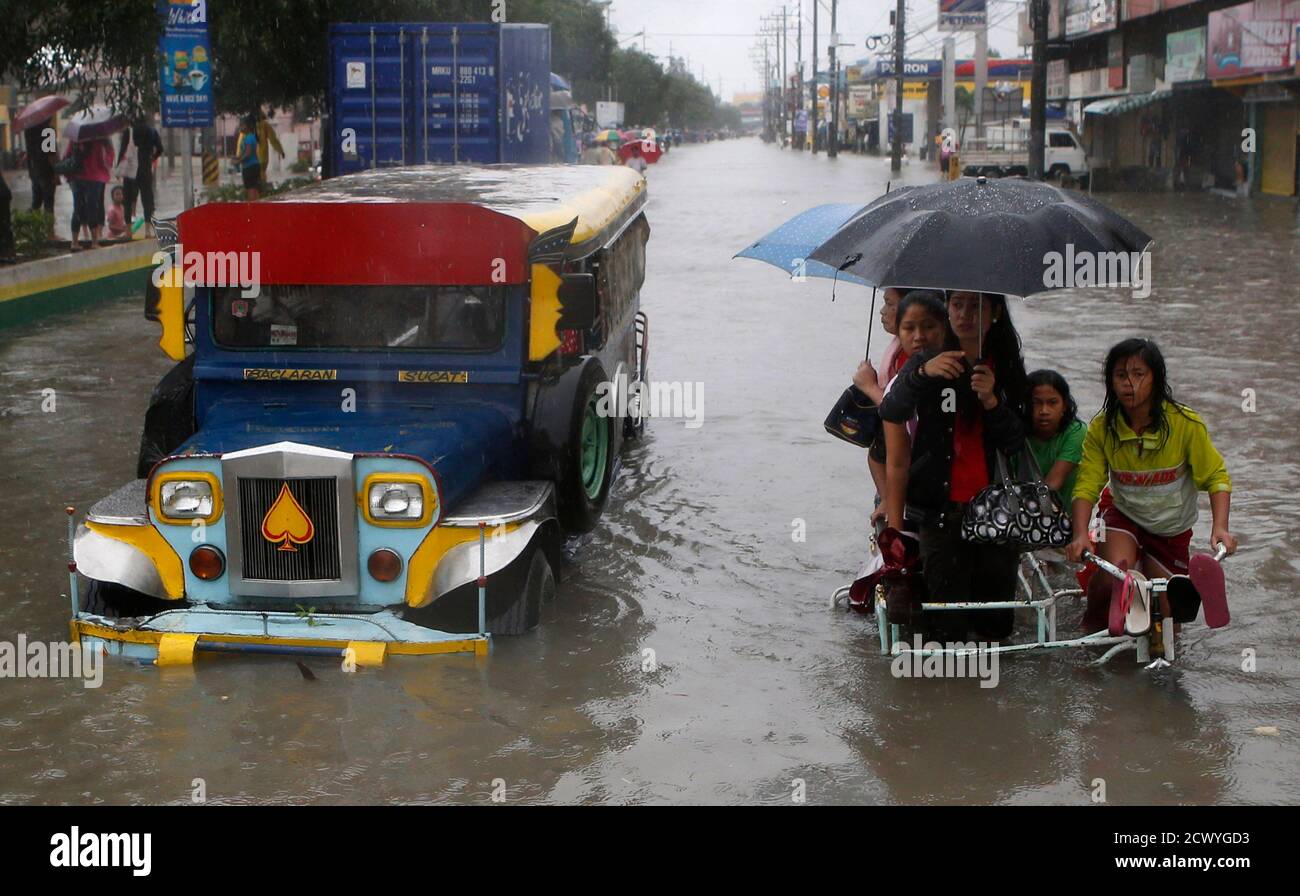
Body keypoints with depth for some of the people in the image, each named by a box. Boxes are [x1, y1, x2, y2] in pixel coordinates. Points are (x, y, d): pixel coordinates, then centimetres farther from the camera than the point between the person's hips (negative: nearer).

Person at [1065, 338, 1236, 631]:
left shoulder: (1186, 424, -22)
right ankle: (1093, 624, 3)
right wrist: (1080, 535, -36)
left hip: (1171, 529, 1)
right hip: (1124, 516, -1)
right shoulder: (1102, 428, -18)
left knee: (1164, 611, 5)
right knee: (1113, 577, -30)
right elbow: (1086, 485, -20)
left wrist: (1220, 527, -31)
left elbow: (1216, 477, -16)